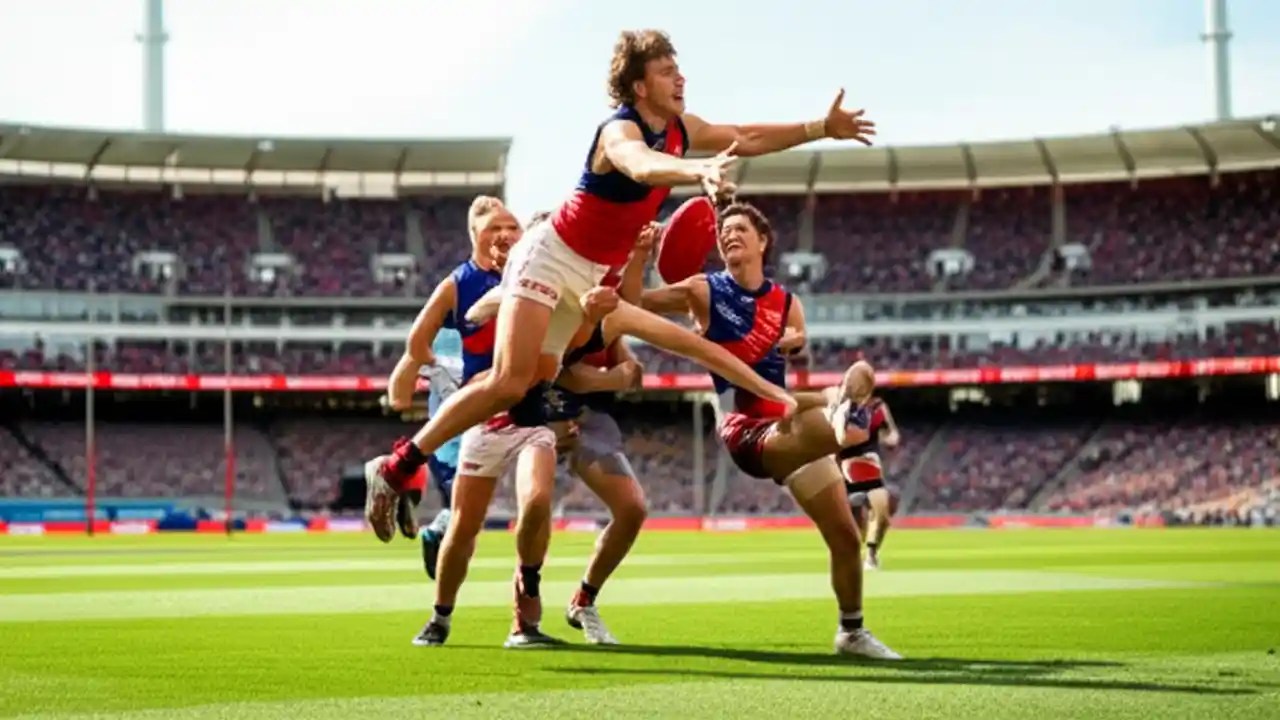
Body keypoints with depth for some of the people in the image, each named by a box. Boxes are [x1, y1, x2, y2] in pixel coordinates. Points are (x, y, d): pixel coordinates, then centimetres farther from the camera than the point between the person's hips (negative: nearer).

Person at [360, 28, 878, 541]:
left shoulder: (680, 129, 1)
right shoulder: (620, 131, -25)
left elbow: (747, 138, 15)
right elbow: (642, 166, -49)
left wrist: (821, 128, 7)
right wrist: (700, 171, -68)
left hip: (594, 275, 8)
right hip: (551, 257, -8)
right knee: (508, 385, -19)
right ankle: (396, 467, -12)